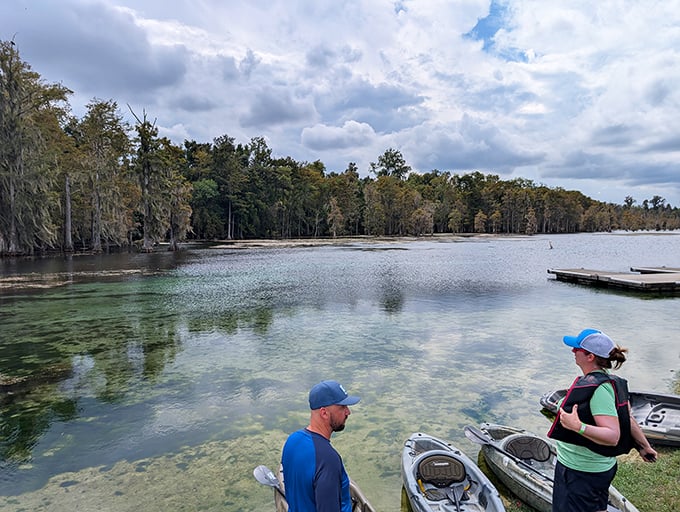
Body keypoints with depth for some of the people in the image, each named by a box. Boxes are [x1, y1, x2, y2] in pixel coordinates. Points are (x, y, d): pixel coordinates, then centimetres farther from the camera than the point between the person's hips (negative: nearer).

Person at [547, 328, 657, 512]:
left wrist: (579, 427, -43)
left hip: (581, 474, -10)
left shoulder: (598, 388, -29)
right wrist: (644, 446, 20)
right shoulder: (612, 381, 2)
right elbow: (628, 418, 9)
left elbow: (613, 436, -32)